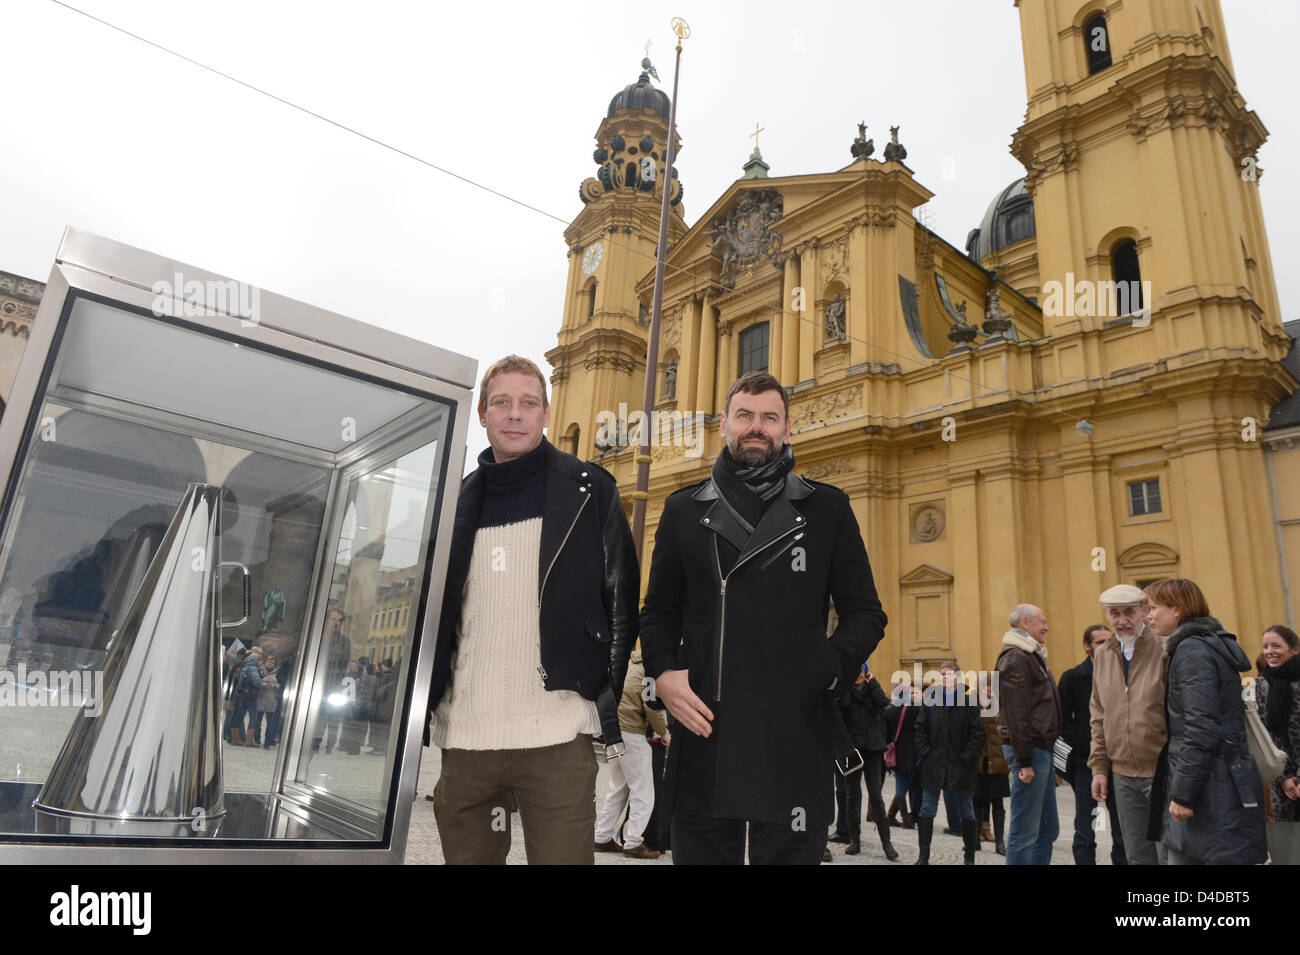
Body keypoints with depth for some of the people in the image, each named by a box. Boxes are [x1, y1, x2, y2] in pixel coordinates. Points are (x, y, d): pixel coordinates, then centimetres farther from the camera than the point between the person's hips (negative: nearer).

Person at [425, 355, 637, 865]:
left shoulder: (589, 491, 3)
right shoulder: (458, 500, 12)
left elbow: (621, 599, 3)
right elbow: (433, 613, 17)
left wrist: (605, 695, -2)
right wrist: (428, 708, 11)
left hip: (557, 735, -3)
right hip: (463, 737, 4)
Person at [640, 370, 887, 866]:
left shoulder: (827, 509, 8)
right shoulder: (684, 509, 11)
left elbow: (864, 613, 8)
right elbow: (659, 610, 14)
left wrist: (828, 672, -9)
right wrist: (662, 671, -4)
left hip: (796, 736, -1)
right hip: (703, 728, 1)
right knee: (700, 851, 11)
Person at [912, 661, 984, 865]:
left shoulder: (969, 700, -4)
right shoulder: (931, 698, 4)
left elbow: (977, 733, -5)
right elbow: (920, 728, 8)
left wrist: (967, 757, -10)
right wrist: (924, 752, -2)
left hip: (960, 766, -2)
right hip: (933, 764, 2)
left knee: (966, 813, 9)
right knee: (927, 811, 3)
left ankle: (969, 856, 24)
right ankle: (923, 855, 12)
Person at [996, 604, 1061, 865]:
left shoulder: (1032, 656, 20)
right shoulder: (1015, 658, -13)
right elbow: (1015, 714, -19)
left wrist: (1047, 755, 17)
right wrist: (1024, 761, -21)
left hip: (1042, 749, 11)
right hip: (1029, 750, -11)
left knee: (1047, 829, 14)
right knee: (1025, 831, -6)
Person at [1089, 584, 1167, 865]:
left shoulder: (1165, 649, -8)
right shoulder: (1102, 655, 10)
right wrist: (1099, 767, 11)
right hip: (1123, 774, 5)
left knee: (1169, 855, 2)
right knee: (1137, 856, 13)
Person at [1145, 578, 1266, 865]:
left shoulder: (1192, 650, -14)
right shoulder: (1210, 644, 17)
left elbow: (1201, 729, -21)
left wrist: (1182, 793, -18)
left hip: (1214, 786, -10)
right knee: (1183, 856, 12)